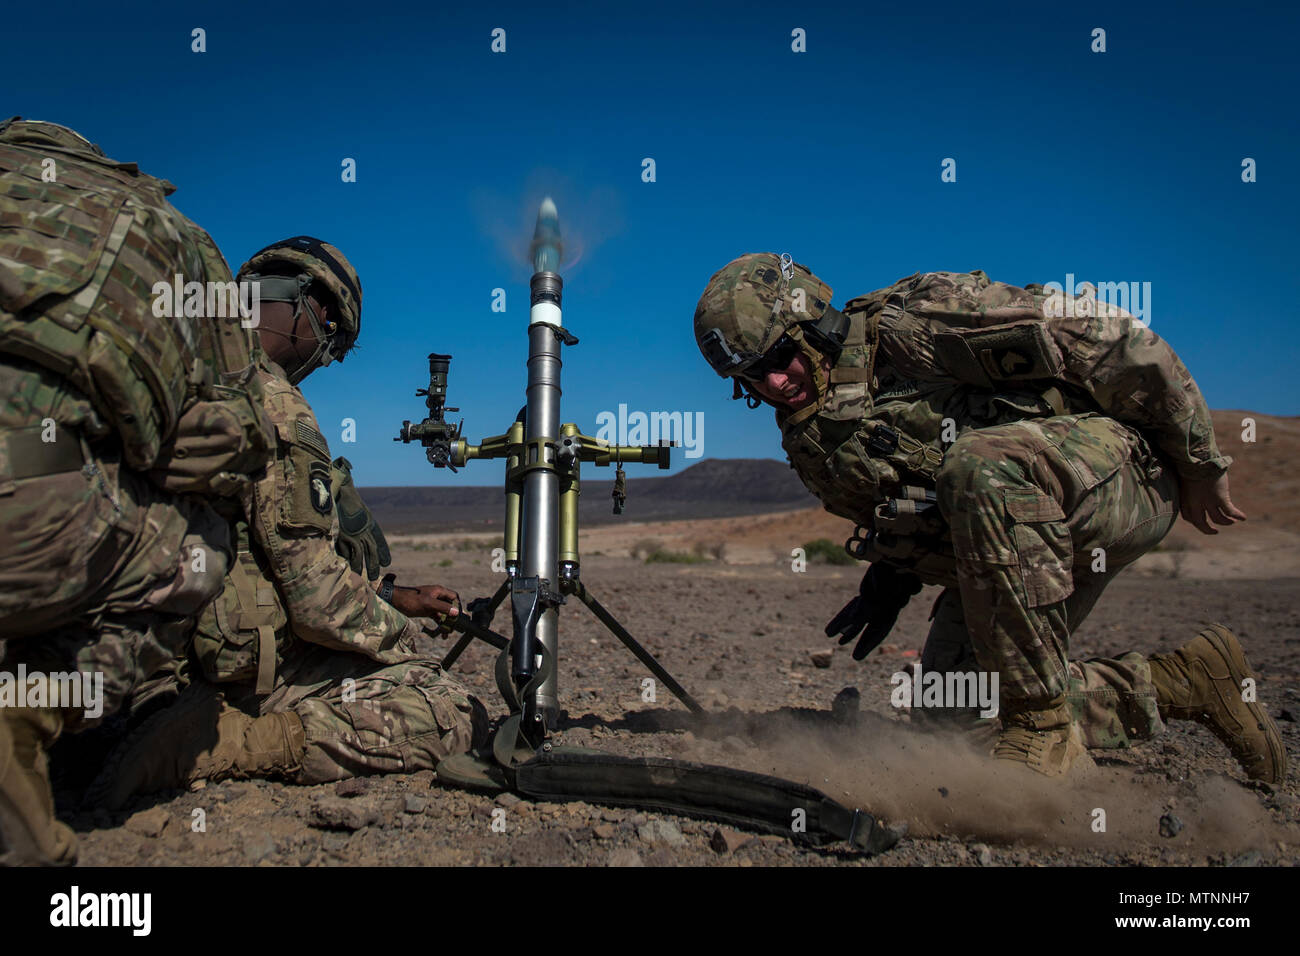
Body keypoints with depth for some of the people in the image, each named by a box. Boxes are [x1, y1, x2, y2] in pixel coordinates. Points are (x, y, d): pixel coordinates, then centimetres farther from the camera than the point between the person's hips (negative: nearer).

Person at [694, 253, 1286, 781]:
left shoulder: (915, 323, -18)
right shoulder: (809, 447, 4)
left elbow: (1099, 336, -16)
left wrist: (1197, 459, -9)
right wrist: (892, 579, 1)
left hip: (1128, 474, -7)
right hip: (1013, 543, 7)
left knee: (980, 465, -38)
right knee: (951, 713, -1)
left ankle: (1044, 724, -25)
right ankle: (1176, 683, 12)